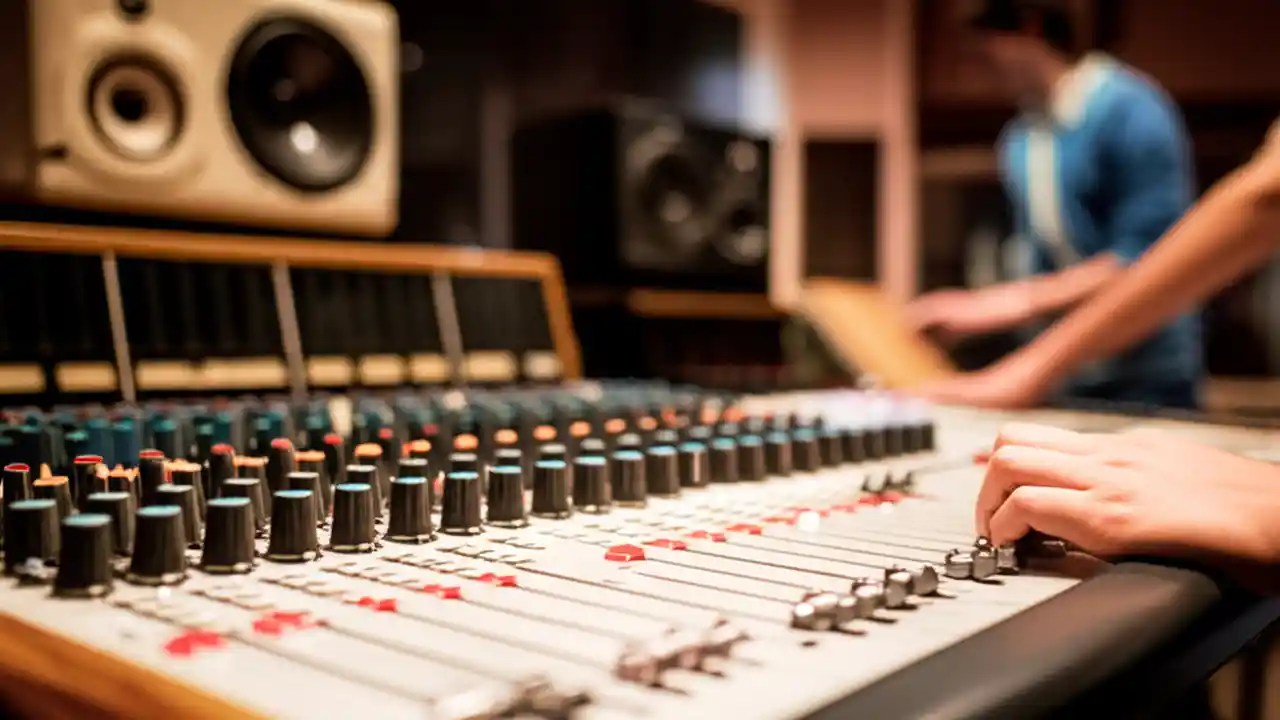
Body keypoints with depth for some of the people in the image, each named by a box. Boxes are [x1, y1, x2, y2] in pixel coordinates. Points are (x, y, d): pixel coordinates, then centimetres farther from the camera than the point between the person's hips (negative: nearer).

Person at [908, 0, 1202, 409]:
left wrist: (1008, 304, -26)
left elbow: (1144, 260, -21)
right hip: (1067, 380, 6)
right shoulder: (1018, 141, 6)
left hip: (1148, 377, -6)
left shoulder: (1130, 109, -13)